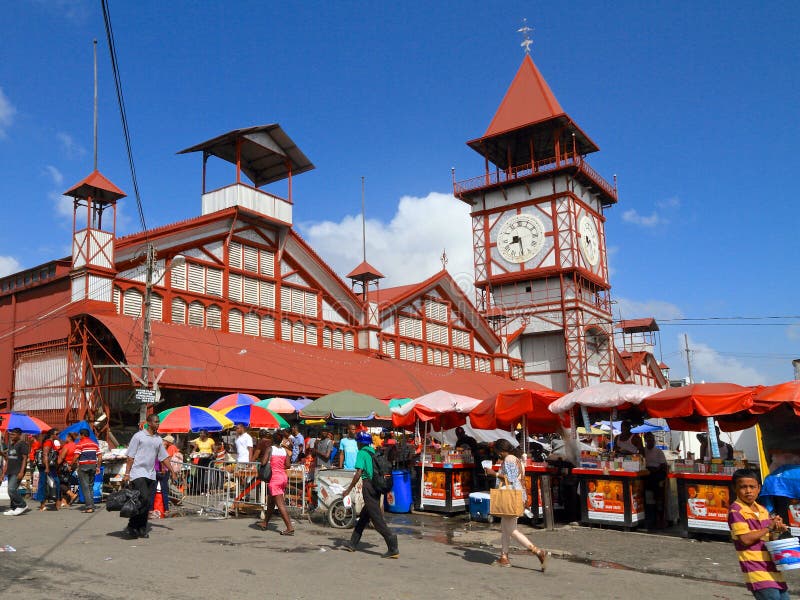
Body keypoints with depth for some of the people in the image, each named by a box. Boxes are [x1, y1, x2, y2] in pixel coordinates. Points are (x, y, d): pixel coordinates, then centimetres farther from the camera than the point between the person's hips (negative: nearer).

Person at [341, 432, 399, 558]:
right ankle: (353, 543, 31)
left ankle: (393, 549, -12)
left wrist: (348, 489, -12)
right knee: (364, 516, 19)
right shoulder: (374, 453, 15)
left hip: (368, 485, -8)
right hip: (377, 487, 8)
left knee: (376, 518, -7)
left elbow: (359, 473, -16)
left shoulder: (361, 453, -7)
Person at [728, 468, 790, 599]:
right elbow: (746, 539, -18)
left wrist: (777, 530, -3)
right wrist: (768, 527, -12)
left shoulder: (762, 510, 12)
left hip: (772, 567, 8)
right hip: (756, 570, -8)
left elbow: (770, 539, 18)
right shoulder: (735, 510, -12)